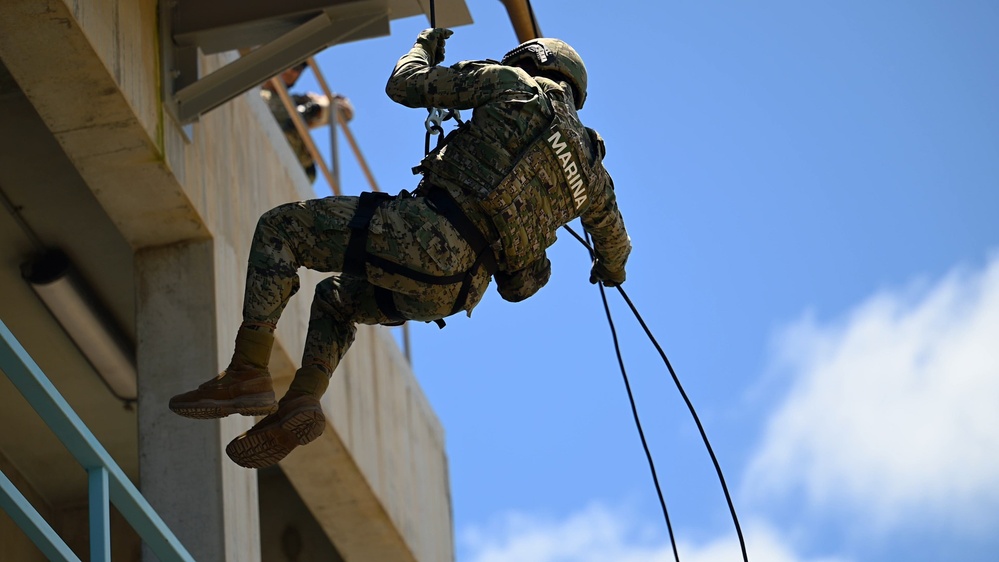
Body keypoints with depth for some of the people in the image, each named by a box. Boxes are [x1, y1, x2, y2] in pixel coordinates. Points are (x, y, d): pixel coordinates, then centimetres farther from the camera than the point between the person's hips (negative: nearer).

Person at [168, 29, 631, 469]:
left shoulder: (516, 85, 5)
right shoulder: (588, 163, 22)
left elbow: (405, 84, 5)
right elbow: (612, 231, 40)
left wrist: (424, 48, 28)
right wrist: (611, 268, 64)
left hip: (427, 237, -8)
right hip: (453, 294, 8)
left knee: (279, 228, 2)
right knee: (334, 297, 30)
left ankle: (246, 376, -9)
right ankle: (301, 403, 6)